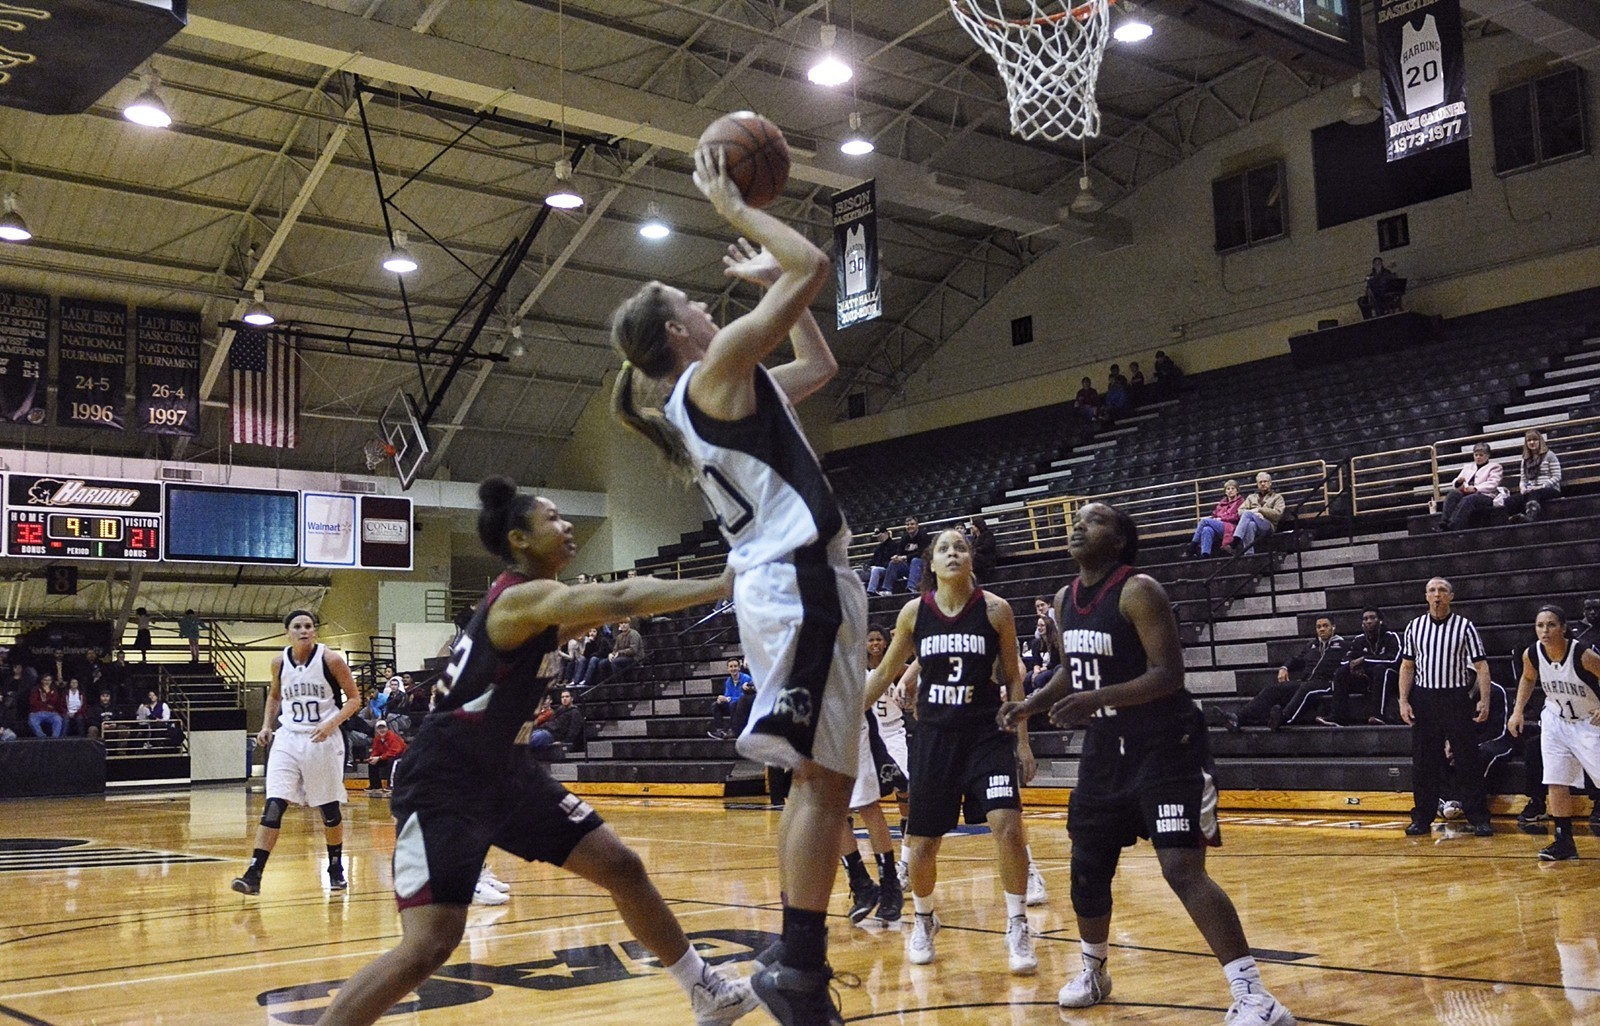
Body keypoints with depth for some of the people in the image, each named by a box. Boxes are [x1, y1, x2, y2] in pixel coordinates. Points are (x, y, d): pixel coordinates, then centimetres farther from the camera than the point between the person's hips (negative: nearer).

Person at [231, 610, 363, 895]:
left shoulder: (331, 660, -10)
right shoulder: (279, 662, 1)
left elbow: (354, 699, -5)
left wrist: (331, 723, -20)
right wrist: (266, 726, 5)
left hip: (323, 740, -2)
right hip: (288, 738, 2)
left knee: (329, 809, 8)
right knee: (273, 806, -10)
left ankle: (336, 869, 27)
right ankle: (253, 874, -11)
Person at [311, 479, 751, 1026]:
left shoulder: (537, 603, 7)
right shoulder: (523, 596, -21)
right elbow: (620, 599, -36)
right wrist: (724, 585, -34)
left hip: (503, 772, 10)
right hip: (442, 785, -10)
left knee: (621, 866, 8)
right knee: (429, 945, -20)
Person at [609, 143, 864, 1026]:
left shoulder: (717, 390, 21)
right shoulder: (717, 368, -6)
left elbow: (820, 366, 32)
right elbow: (815, 269, -10)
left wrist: (770, 277, 30)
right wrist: (732, 207, 0)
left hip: (783, 583, 10)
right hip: (800, 581, -10)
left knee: (816, 778, 12)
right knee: (824, 779, -10)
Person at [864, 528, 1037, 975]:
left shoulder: (995, 610, -4)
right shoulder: (914, 612, -1)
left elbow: (1012, 679, 3)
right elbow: (884, 674, 10)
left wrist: (1022, 742, 0)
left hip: (987, 732, -1)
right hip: (933, 736, 2)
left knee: (1007, 825, -17)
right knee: (923, 842, 6)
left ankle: (1017, 928, 0)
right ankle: (923, 920, 33)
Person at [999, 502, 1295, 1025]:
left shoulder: (1139, 591, -17)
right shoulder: (1065, 599, 7)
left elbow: (1169, 674, -23)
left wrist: (1099, 699, -34)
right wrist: (1030, 705, 5)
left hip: (1166, 746, -8)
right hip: (1106, 748, 8)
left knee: (1182, 869, -17)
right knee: (1087, 867, 15)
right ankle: (1093, 972, 37)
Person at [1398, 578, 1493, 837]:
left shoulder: (1464, 626, -1)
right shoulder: (1415, 627, 6)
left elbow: (1481, 665, -2)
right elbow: (1407, 666, 9)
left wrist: (1484, 700, -12)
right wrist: (1404, 701, 0)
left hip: (1456, 699, -2)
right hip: (1423, 699, 2)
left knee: (1468, 761, -1)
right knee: (1423, 762, 5)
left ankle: (1478, 818, 6)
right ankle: (1422, 817, 13)